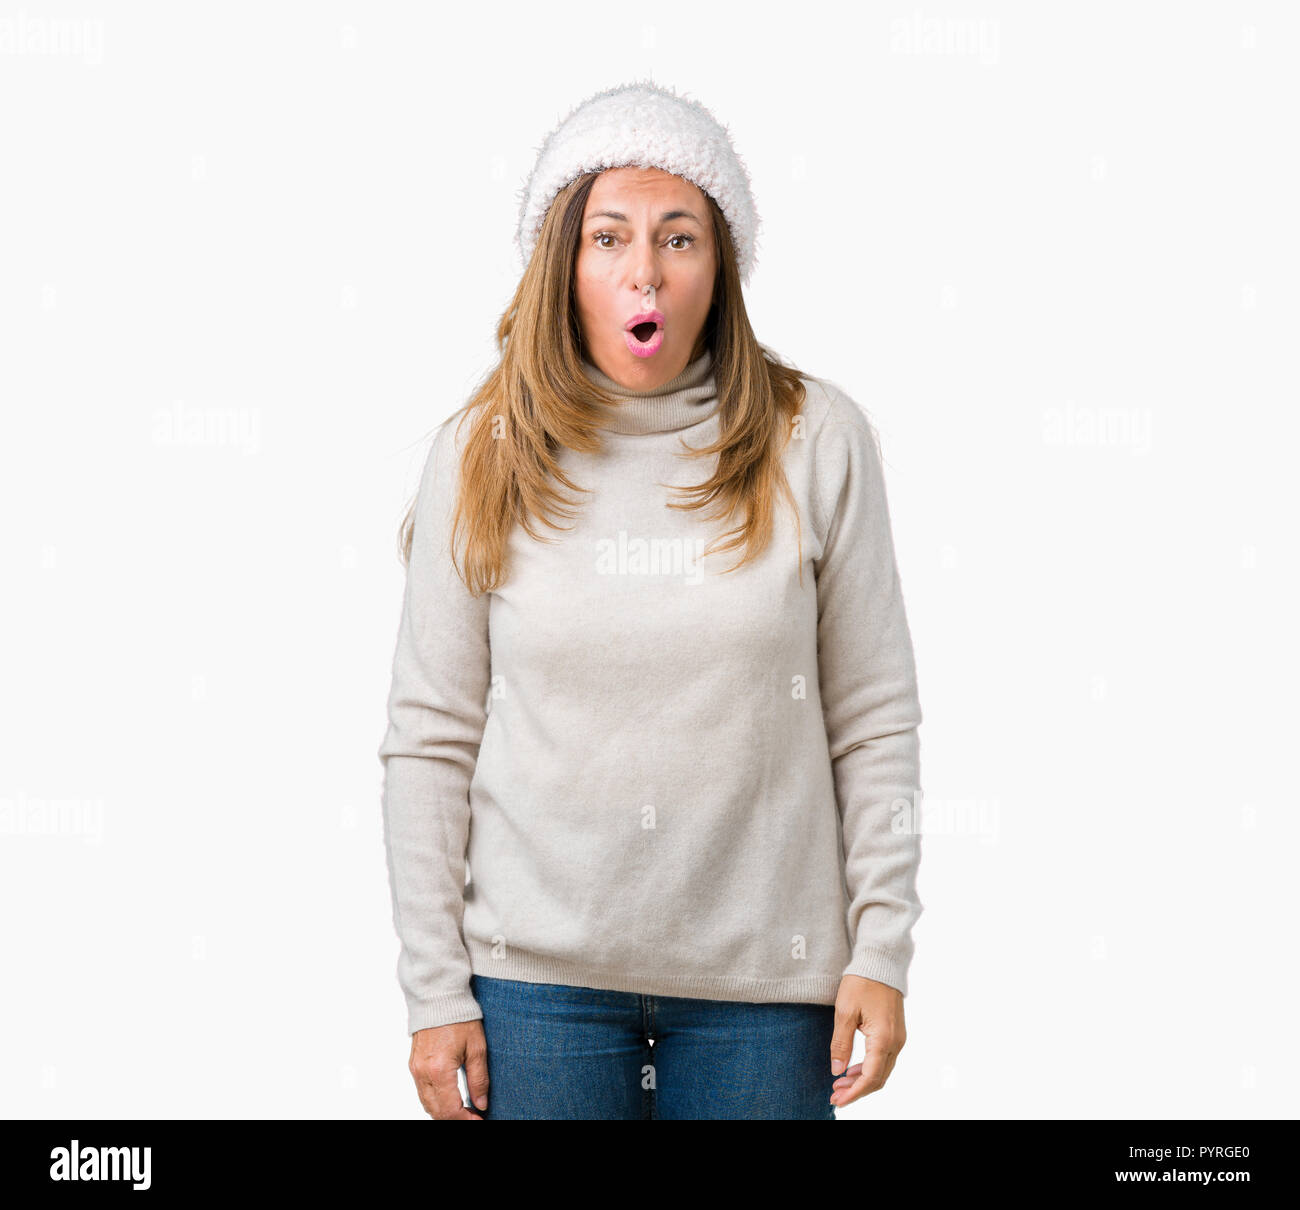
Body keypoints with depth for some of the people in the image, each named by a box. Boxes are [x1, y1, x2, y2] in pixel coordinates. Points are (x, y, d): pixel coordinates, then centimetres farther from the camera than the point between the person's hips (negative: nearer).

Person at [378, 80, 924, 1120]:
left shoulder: (817, 440, -2)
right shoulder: (482, 457, -1)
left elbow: (876, 721, 1)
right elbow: (431, 740, 0)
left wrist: (881, 951, -2)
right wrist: (436, 991, -1)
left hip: (762, 972, 0)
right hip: (538, 969, 0)